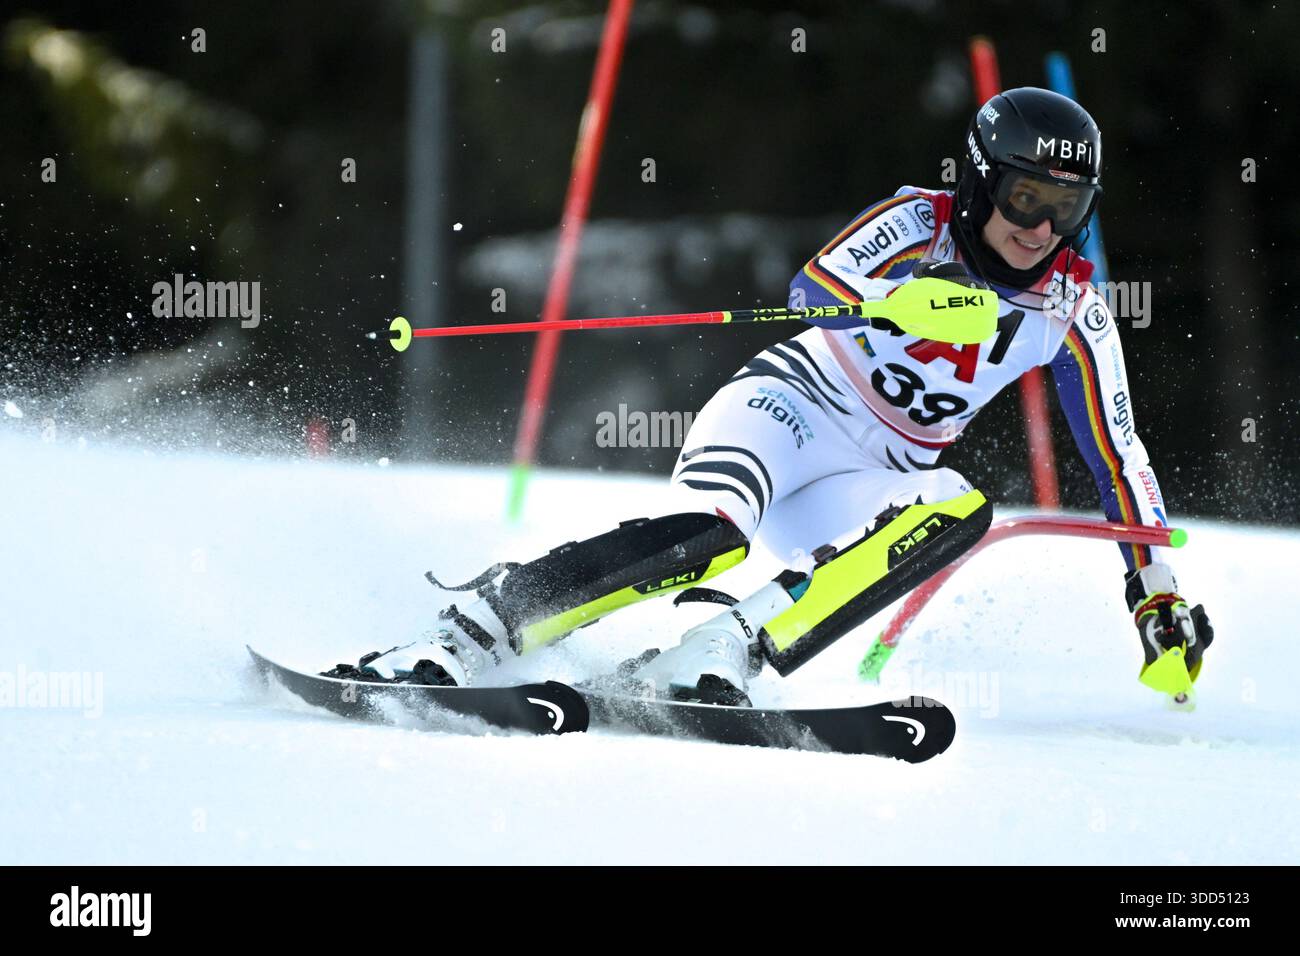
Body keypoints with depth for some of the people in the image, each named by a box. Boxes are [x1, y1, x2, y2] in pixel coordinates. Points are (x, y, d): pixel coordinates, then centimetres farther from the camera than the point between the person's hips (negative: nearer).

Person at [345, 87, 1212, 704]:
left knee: (960, 509, -32)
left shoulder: (1073, 308, 3)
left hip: (862, 490, 4)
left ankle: (723, 653, -42)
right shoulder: (920, 224, -8)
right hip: (787, 408, -4)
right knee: (709, 531, -37)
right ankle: (460, 640, -38)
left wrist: (1159, 591, 5)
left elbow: (1118, 453, 10)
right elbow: (814, 286, -26)